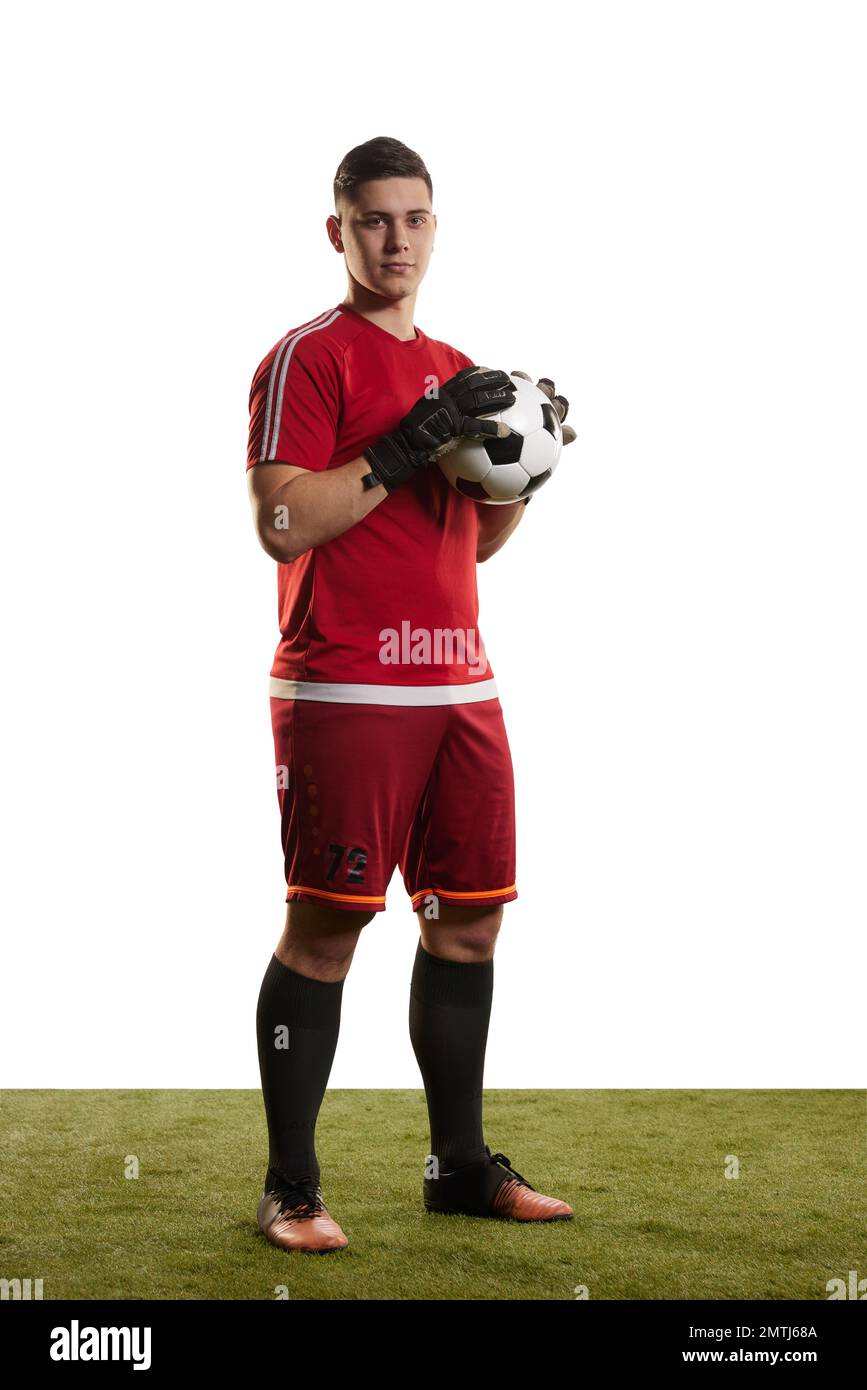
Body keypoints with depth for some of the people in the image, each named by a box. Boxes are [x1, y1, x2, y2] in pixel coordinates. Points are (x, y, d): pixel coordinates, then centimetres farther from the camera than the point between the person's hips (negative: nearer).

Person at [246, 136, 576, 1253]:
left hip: (459, 687, 8)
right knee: (324, 927, -5)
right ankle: (290, 1188, 3)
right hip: (345, 689, -7)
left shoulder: (455, 371, 19)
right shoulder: (308, 358, -4)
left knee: (470, 916, 9)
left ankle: (460, 1164, 21)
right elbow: (281, 523, -15)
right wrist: (405, 448, -19)